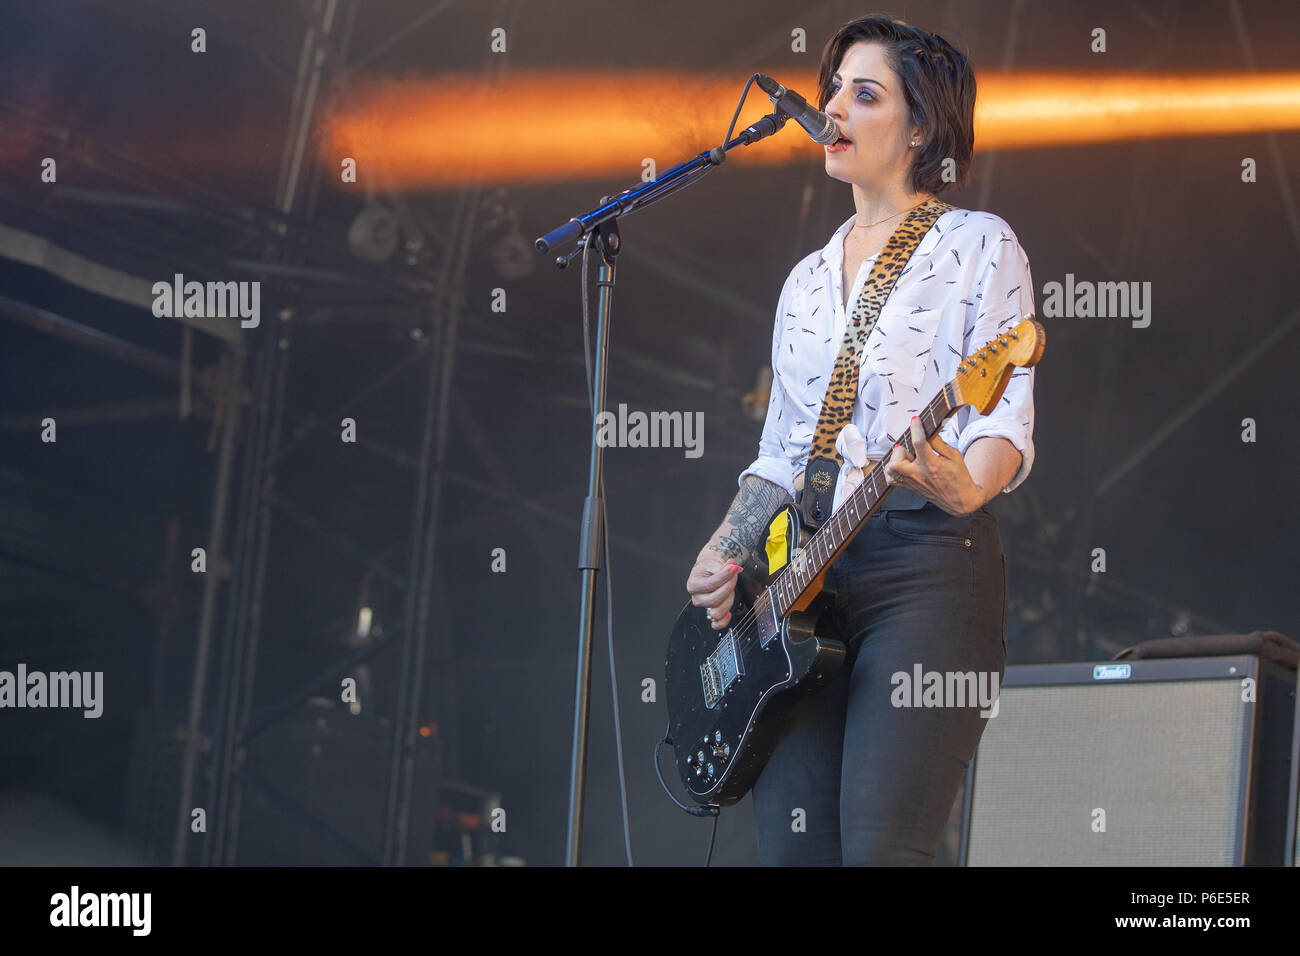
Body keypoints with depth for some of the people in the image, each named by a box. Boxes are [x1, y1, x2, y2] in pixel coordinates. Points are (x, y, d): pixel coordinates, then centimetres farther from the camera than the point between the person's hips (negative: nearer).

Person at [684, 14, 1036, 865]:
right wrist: (727, 555, 7)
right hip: (807, 579, 6)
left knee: (880, 849, -18)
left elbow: (1008, 414, -9)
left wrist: (965, 487, -30)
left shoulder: (977, 245, 3)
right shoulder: (808, 279, 23)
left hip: (929, 566, -6)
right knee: (790, 849, -2)